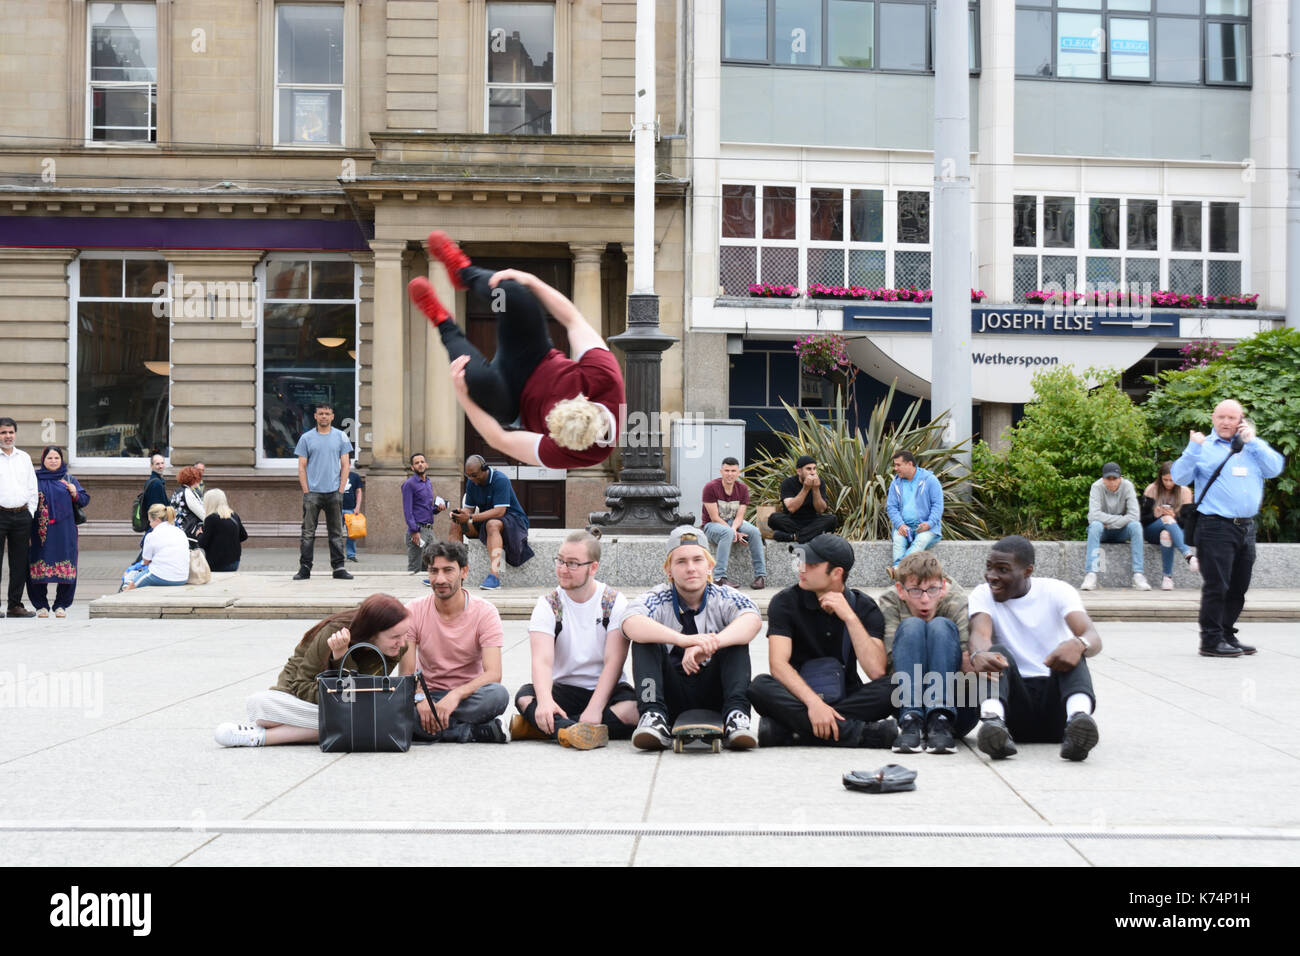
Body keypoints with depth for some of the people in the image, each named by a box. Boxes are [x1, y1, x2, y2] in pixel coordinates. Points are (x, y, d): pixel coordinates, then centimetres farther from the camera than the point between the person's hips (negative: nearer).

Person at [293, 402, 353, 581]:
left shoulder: (341, 437, 7)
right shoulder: (306, 438, 6)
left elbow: (345, 466, 6)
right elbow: (301, 467, 4)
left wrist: (341, 490, -3)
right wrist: (306, 491, -5)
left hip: (334, 492, 1)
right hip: (312, 492, -1)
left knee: (337, 533, 4)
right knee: (308, 533, -1)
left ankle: (339, 567, 9)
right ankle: (305, 568, 3)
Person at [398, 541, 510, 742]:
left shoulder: (485, 613, -8)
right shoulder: (414, 612, -3)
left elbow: (493, 673, -19)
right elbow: (407, 673, -8)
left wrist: (456, 695, -36)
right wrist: (419, 698, -30)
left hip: (468, 694, -1)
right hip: (428, 693, 1)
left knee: (498, 694, -35)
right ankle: (480, 731, -29)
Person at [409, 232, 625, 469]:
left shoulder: (562, 454, -39)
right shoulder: (606, 377, -36)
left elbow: (499, 440, -26)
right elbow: (573, 320, -22)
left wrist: (463, 397, -26)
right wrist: (531, 280, -20)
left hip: (512, 401, -3)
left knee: (480, 377, -42)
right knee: (512, 291, -24)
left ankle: (446, 329, -4)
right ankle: (466, 272, 15)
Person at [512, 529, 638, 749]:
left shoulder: (615, 603, -2)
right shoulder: (548, 605, 0)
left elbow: (614, 661, -12)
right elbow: (542, 659, -16)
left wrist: (594, 709, -27)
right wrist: (545, 701, -36)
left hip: (605, 690, -1)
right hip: (563, 691, 1)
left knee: (633, 710, -33)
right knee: (525, 696, -29)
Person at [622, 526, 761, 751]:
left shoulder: (723, 597, 1)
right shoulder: (657, 600, -1)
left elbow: (752, 619, -22)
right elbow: (631, 624, -26)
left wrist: (708, 644, -42)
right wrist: (683, 640, -43)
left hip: (713, 698, 0)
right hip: (671, 700, 0)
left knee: (736, 639, -19)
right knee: (644, 640, -19)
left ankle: (736, 715, -36)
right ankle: (653, 716, -36)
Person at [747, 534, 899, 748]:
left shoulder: (864, 607, -1)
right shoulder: (786, 602, -4)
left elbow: (876, 672, -15)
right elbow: (778, 664, -18)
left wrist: (850, 617, -20)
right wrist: (813, 703, -34)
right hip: (799, 701, -1)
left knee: (891, 689, -27)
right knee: (760, 687, -32)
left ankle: (783, 731, -32)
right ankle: (863, 734, -38)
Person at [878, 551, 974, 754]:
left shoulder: (957, 604, -6)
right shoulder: (890, 604, -3)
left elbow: (969, 666, -18)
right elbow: (887, 668, -17)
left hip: (958, 710, 0)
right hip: (907, 706, 0)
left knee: (940, 626, -21)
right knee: (912, 626, -21)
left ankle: (940, 723, -34)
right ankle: (912, 723, -33)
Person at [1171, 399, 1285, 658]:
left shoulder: (1254, 445, 15)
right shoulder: (1203, 447, 4)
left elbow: (1275, 468, 0)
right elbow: (1179, 476, -6)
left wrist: (1252, 441, -6)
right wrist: (1193, 450, -18)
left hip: (1246, 527, 5)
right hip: (1216, 527, -5)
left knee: (1239, 587, 11)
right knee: (1216, 586, -7)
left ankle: (1227, 636, 21)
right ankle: (1211, 640, -3)